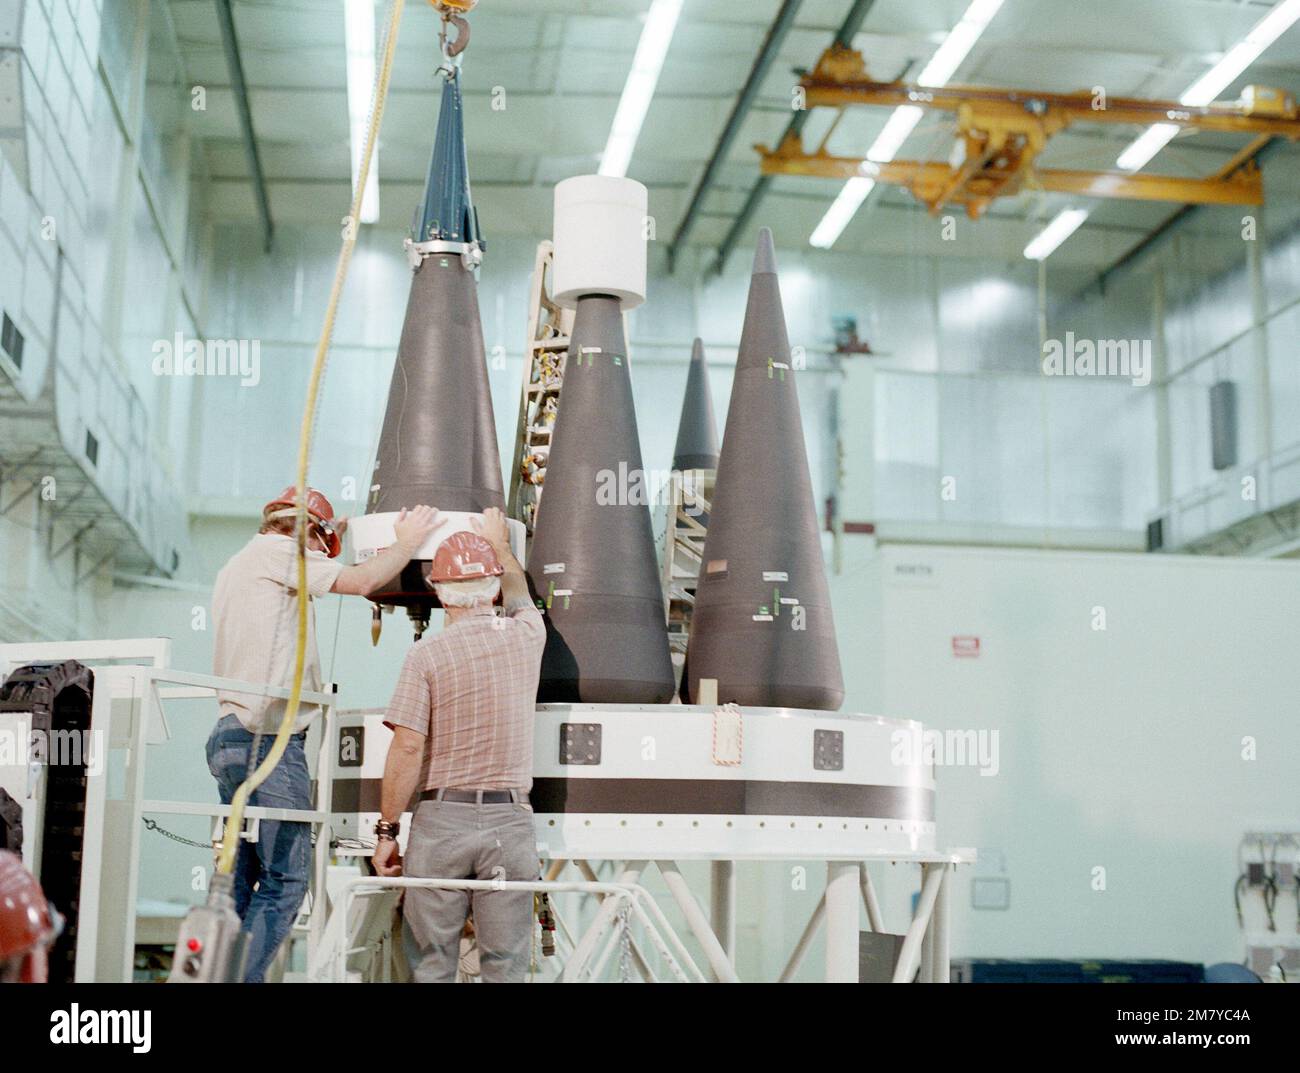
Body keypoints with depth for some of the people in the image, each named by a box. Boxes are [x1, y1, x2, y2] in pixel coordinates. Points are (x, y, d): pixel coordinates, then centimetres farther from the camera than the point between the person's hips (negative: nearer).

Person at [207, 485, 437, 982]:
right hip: (267, 739, -10)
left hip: (232, 736, 10)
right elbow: (359, 581, -11)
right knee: (286, 876, -8)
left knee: (240, 877, 11)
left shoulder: (236, 567, 25)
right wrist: (406, 543, 4)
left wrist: (332, 545, 36)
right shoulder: (277, 551, -4)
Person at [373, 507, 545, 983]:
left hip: (441, 817, -2)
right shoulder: (526, 638, 4)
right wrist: (499, 545, 46)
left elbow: (407, 748, -9)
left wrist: (387, 828, -1)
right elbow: (519, 593, 29)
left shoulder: (426, 654, -5)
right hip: (511, 820, 2)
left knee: (431, 965, 6)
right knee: (506, 967, 5)